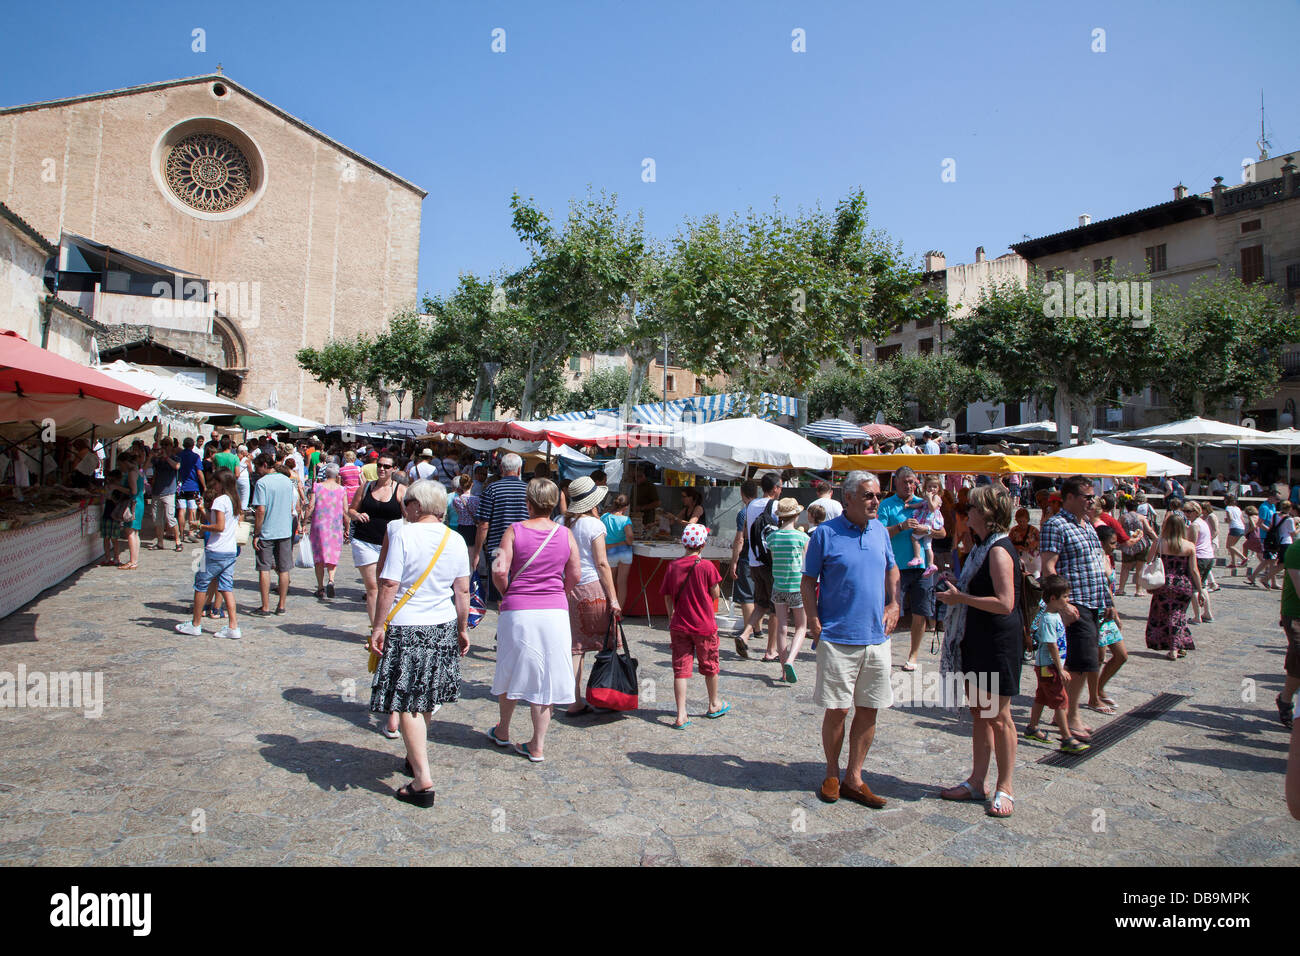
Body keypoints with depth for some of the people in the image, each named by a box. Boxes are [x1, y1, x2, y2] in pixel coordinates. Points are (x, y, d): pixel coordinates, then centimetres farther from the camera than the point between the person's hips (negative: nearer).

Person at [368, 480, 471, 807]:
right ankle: (416, 756, 39)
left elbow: (388, 586, -14)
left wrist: (378, 626, -6)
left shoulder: (403, 534, -12)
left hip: (406, 628, -5)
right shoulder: (456, 540, 2)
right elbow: (463, 590, 6)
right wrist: (463, 629, 15)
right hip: (443, 626, 6)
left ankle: (423, 782, 0)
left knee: (408, 704, 0)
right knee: (426, 699, 21)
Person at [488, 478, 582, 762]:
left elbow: (499, 570, -11)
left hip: (518, 611, -1)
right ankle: (538, 745, 15)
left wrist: (506, 593, 7)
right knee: (546, 678, 8)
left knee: (513, 672, 18)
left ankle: (502, 731, 36)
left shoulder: (514, 531, -5)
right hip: (555, 611, 1)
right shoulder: (565, 534, 1)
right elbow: (575, 576, 4)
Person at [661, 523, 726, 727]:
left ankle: (681, 715, -2)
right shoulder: (707, 566, -12)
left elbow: (667, 597, 5)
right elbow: (715, 594, -7)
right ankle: (714, 705, 36)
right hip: (704, 625, -2)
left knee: (681, 668, 3)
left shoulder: (672, 567, -2)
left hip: (679, 626, 2)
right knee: (709, 665, 17)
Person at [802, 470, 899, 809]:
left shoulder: (880, 530, 9)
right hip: (838, 638, -5)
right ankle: (832, 774, 22)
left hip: (877, 637, 5)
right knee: (837, 710, 1)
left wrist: (893, 604, 9)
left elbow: (891, 570, 23)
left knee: (868, 710, 9)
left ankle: (854, 779, 22)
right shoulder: (826, 533, -6)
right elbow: (808, 581, -3)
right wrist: (814, 621, -12)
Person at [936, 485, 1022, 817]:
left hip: (998, 641, -10)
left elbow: (1004, 603, -25)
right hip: (977, 640, 10)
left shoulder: (999, 551, -18)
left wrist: (960, 597, -19)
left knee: (998, 716, 0)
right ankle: (977, 781, 24)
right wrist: (958, 585, 8)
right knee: (979, 712, 14)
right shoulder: (984, 547, 13)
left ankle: (1004, 788, 13)